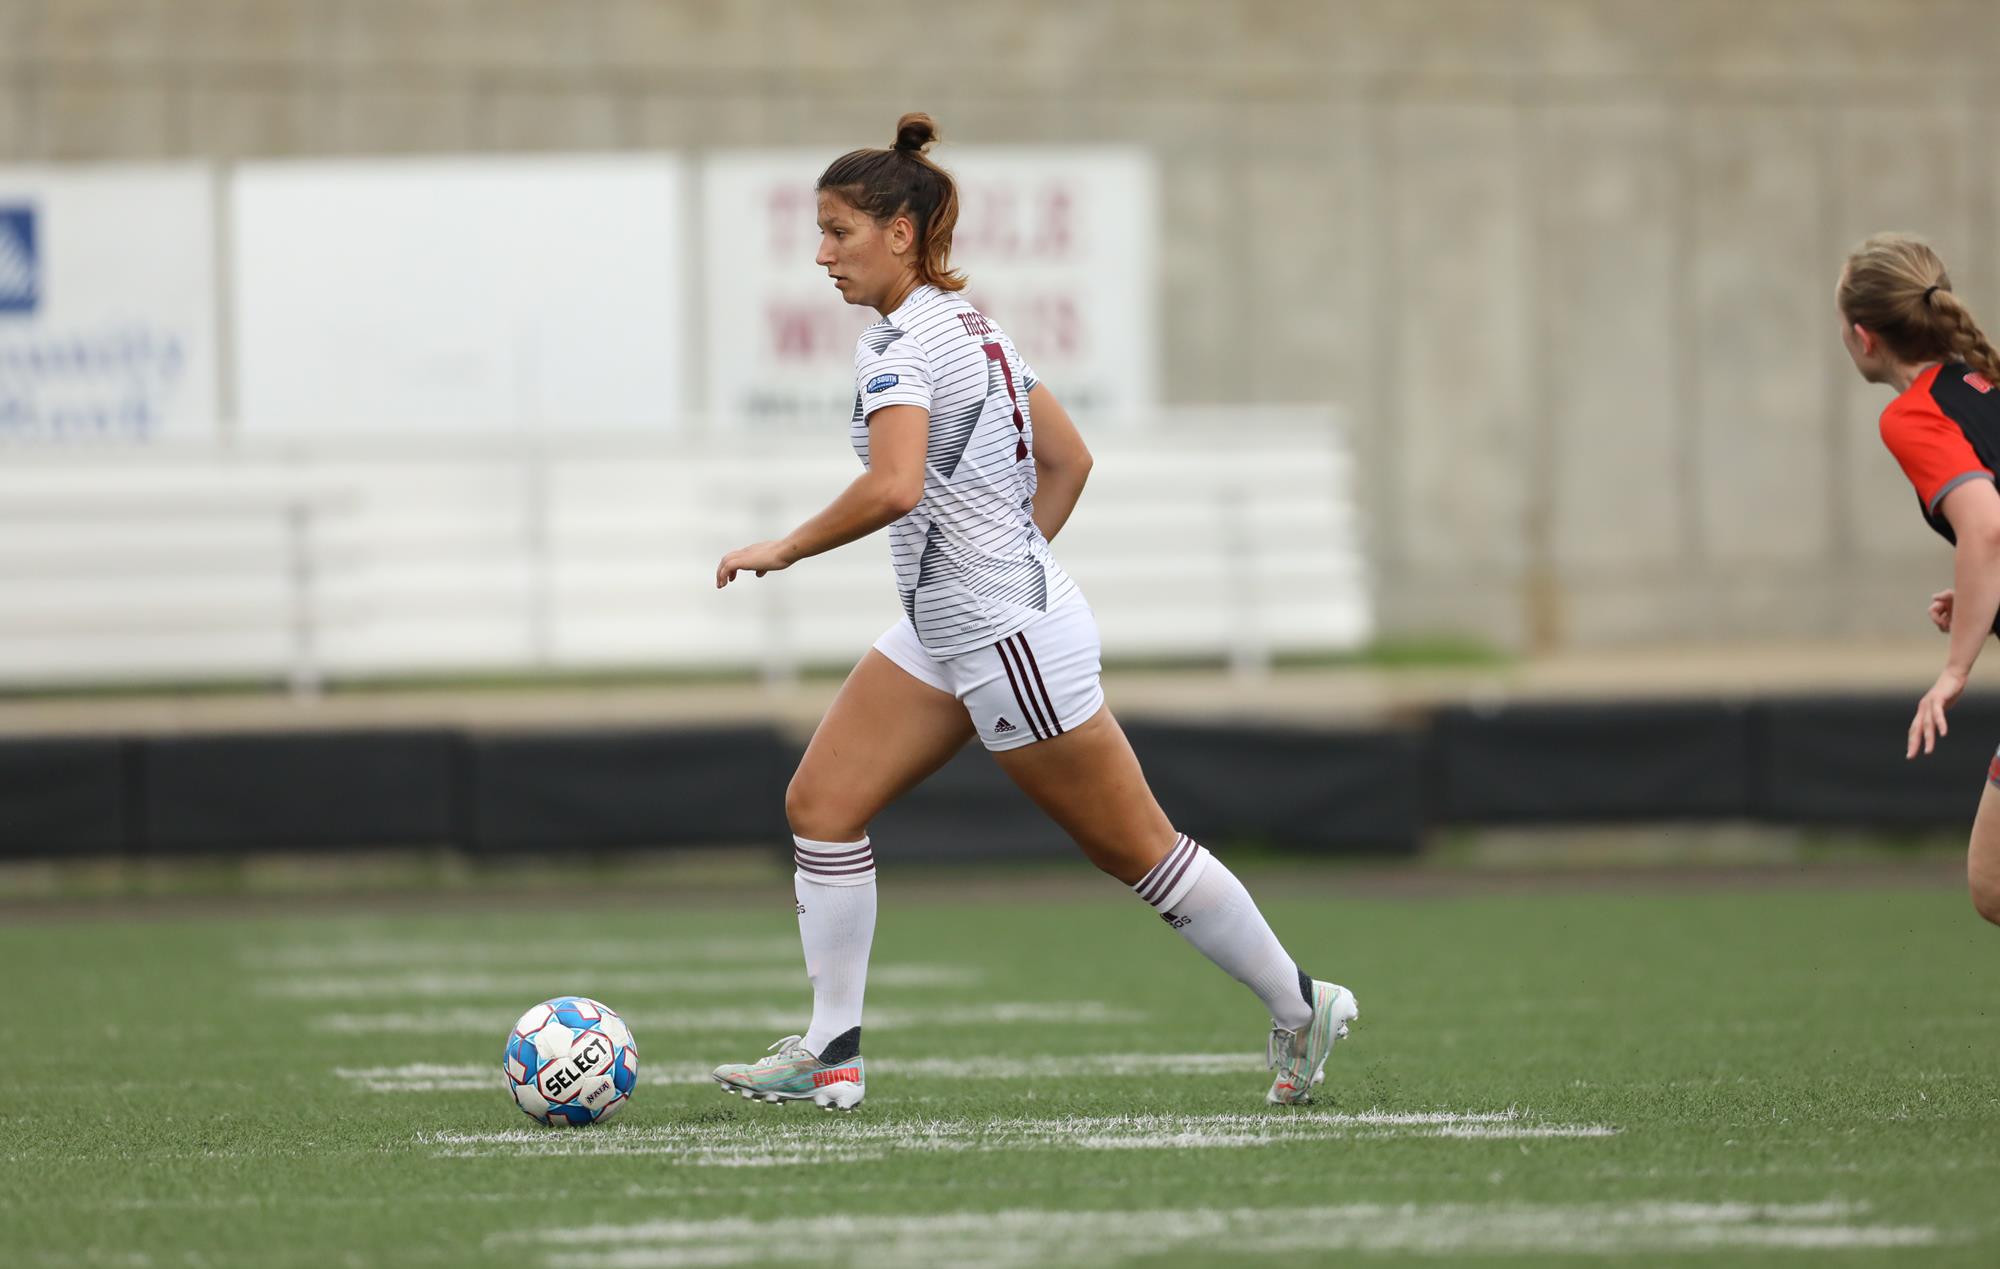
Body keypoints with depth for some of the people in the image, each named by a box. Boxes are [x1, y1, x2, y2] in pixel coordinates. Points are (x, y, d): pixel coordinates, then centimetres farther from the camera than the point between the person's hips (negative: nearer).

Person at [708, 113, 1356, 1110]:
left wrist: (781, 549, -23)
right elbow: (1067, 459, 17)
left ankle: (1299, 1007, 16)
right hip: (945, 634, 10)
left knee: (1134, 847, 2)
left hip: (1012, 642, -10)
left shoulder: (905, 344, -19)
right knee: (820, 803, 2)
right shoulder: (971, 326, 10)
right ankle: (831, 1052, 2)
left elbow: (891, 488, -35)